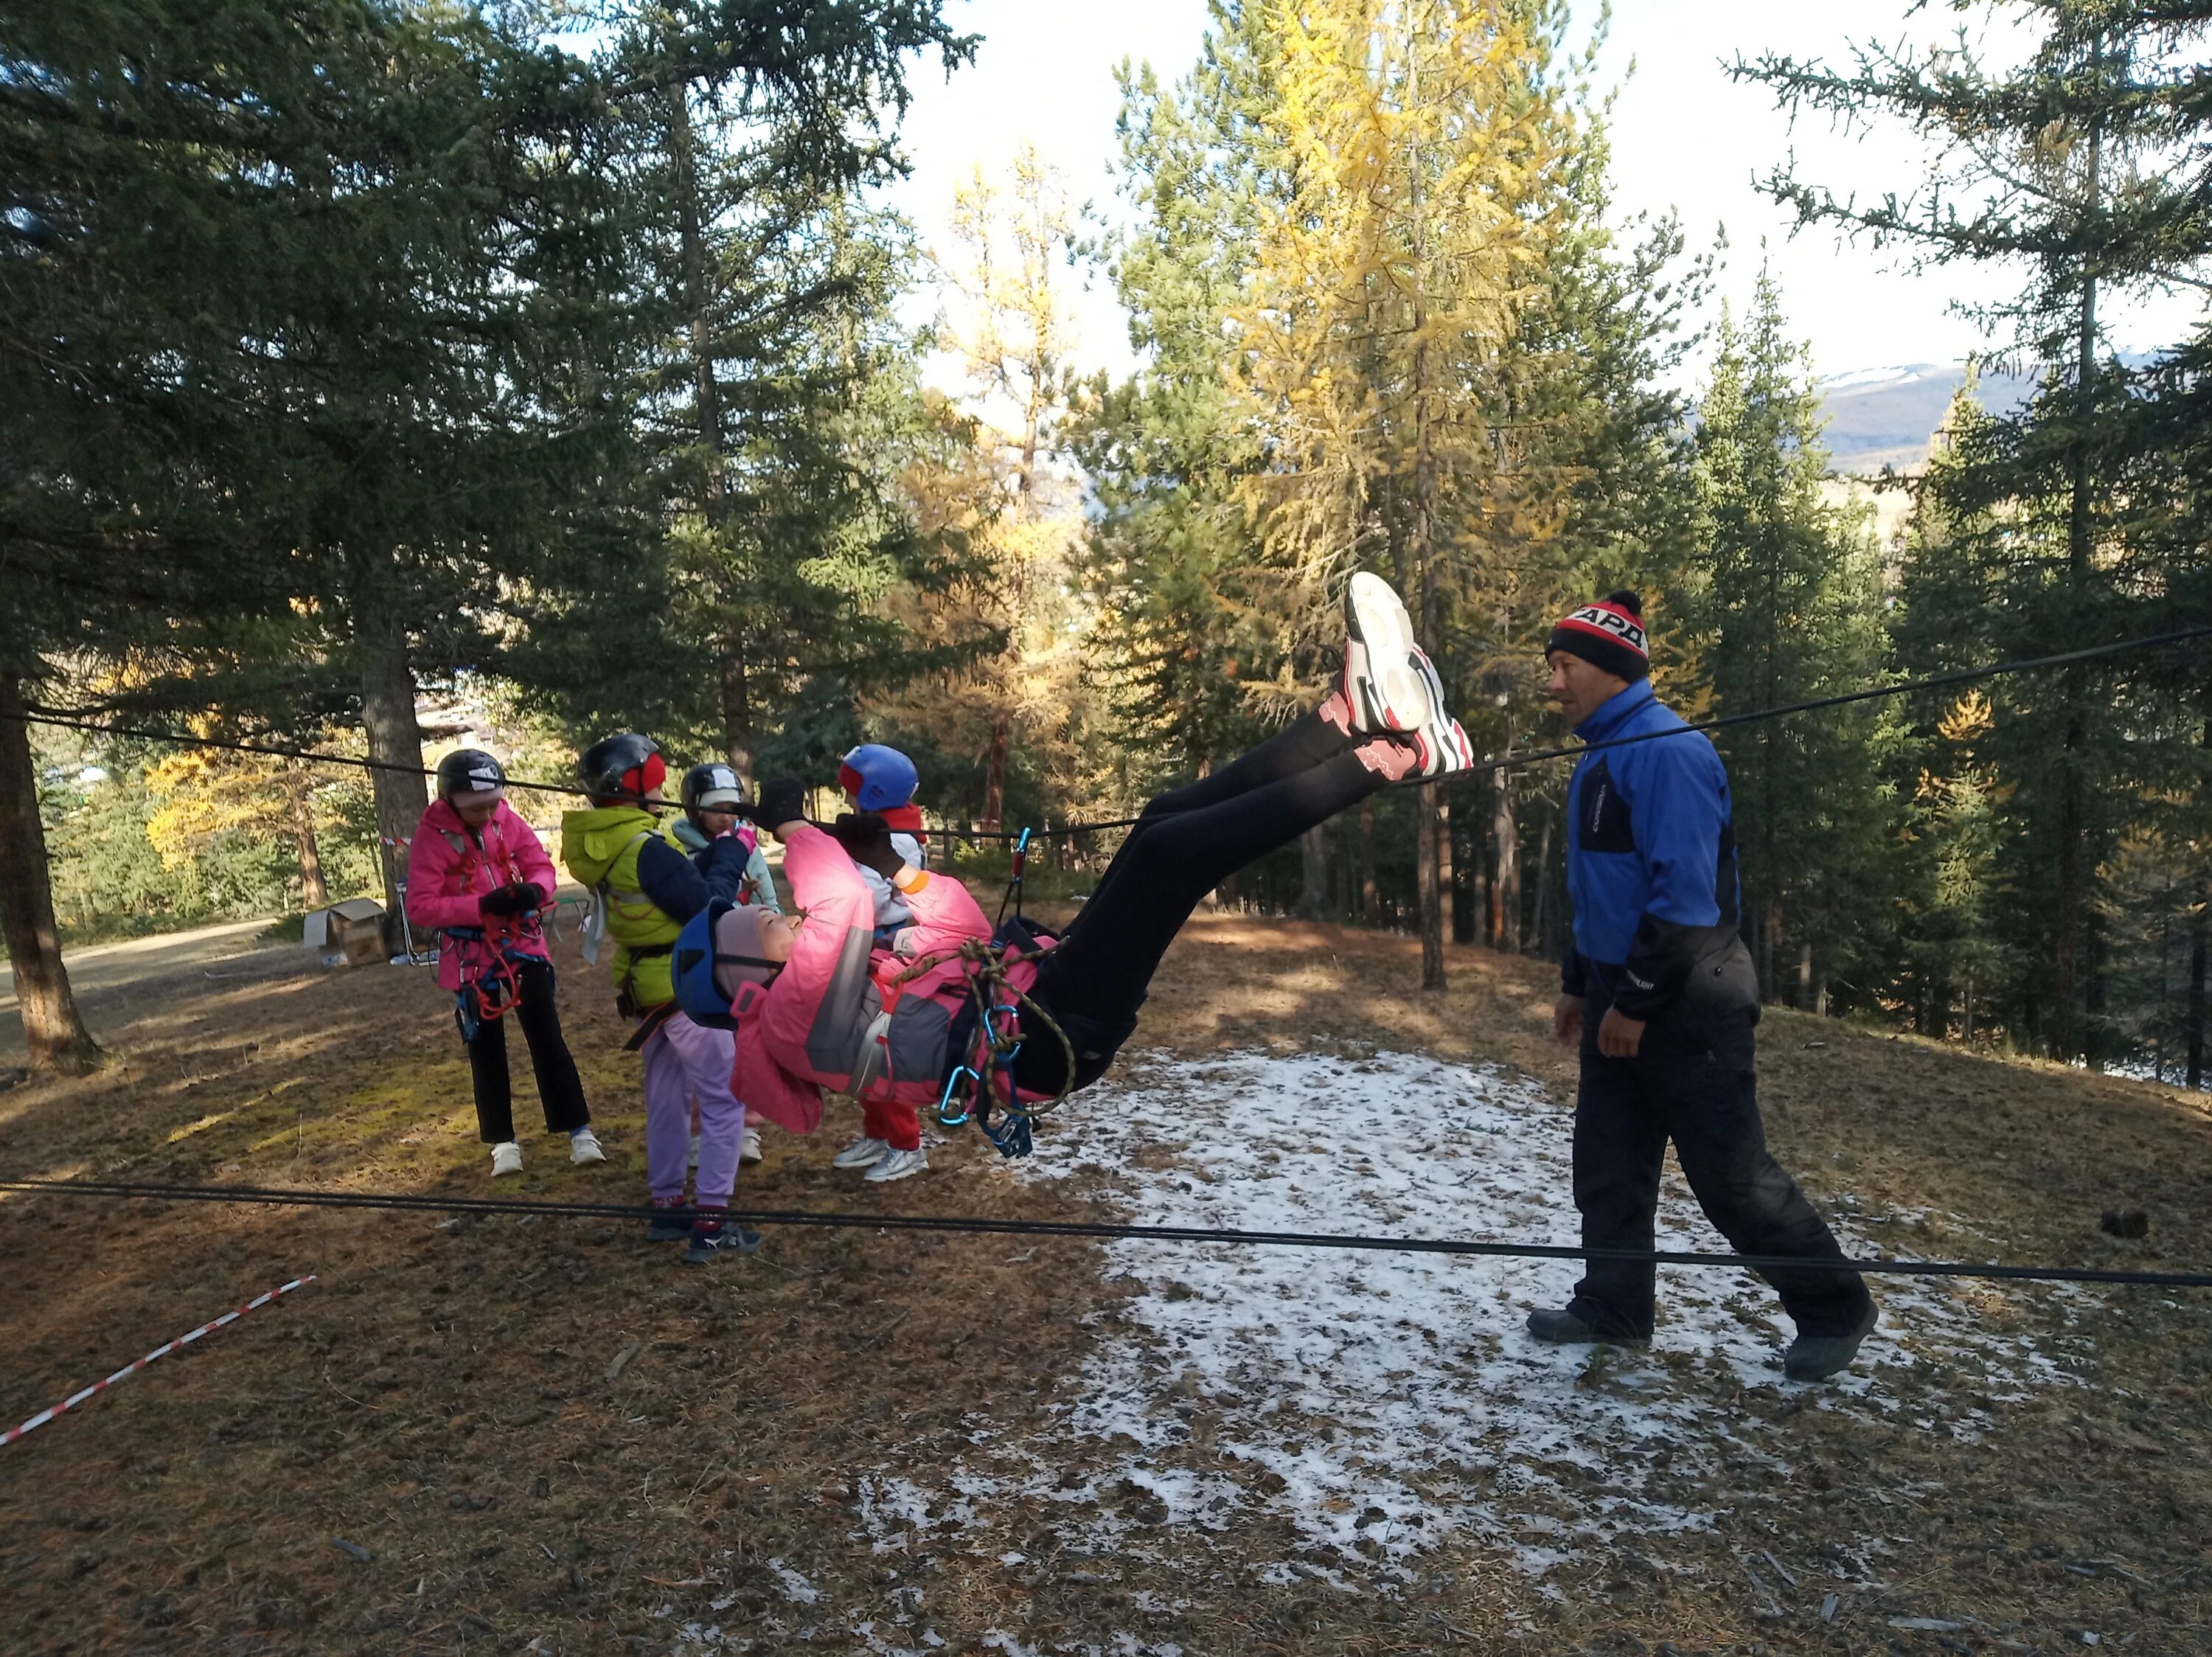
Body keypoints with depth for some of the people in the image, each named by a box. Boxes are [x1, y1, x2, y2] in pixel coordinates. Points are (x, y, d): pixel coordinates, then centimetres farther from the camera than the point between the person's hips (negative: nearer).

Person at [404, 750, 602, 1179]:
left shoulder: (507, 821, -3)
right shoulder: (431, 837, -13)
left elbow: (541, 865, 1)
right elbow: (420, 906, -16)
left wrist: (533, 890, -23)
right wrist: (482, 905, -26)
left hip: (523, 943, 2)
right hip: (471, 955, -2)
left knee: (548, 1039, 2)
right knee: (486, 1050, 8)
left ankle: (579, 1130, 8)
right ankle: (503, 1141, 19)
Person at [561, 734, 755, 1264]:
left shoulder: (595, 841, 2)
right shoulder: (644, 846, -26)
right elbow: (707, 907, -22)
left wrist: (714, 855, 2)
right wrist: (733, 852, -12)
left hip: (646, 985, 9)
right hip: (685, 986, -9)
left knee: (666, 1098, 19)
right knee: (723, 1099, -1)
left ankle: (668, 1206, 28)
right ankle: (710, 1224, -1)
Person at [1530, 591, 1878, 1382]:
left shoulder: (1666, 748, -18)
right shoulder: (1600, 757, 13)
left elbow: (1684, 891, -24)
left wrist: (1635, 1001, -20)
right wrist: (1578, 985, 20)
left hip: (1685, 1002, -9)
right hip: (1620, 995, 9)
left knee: (1730, 1172, 1)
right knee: (1608, 1161, 13)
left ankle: (1834, 1308, 20)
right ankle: (1613, 1305, 26)